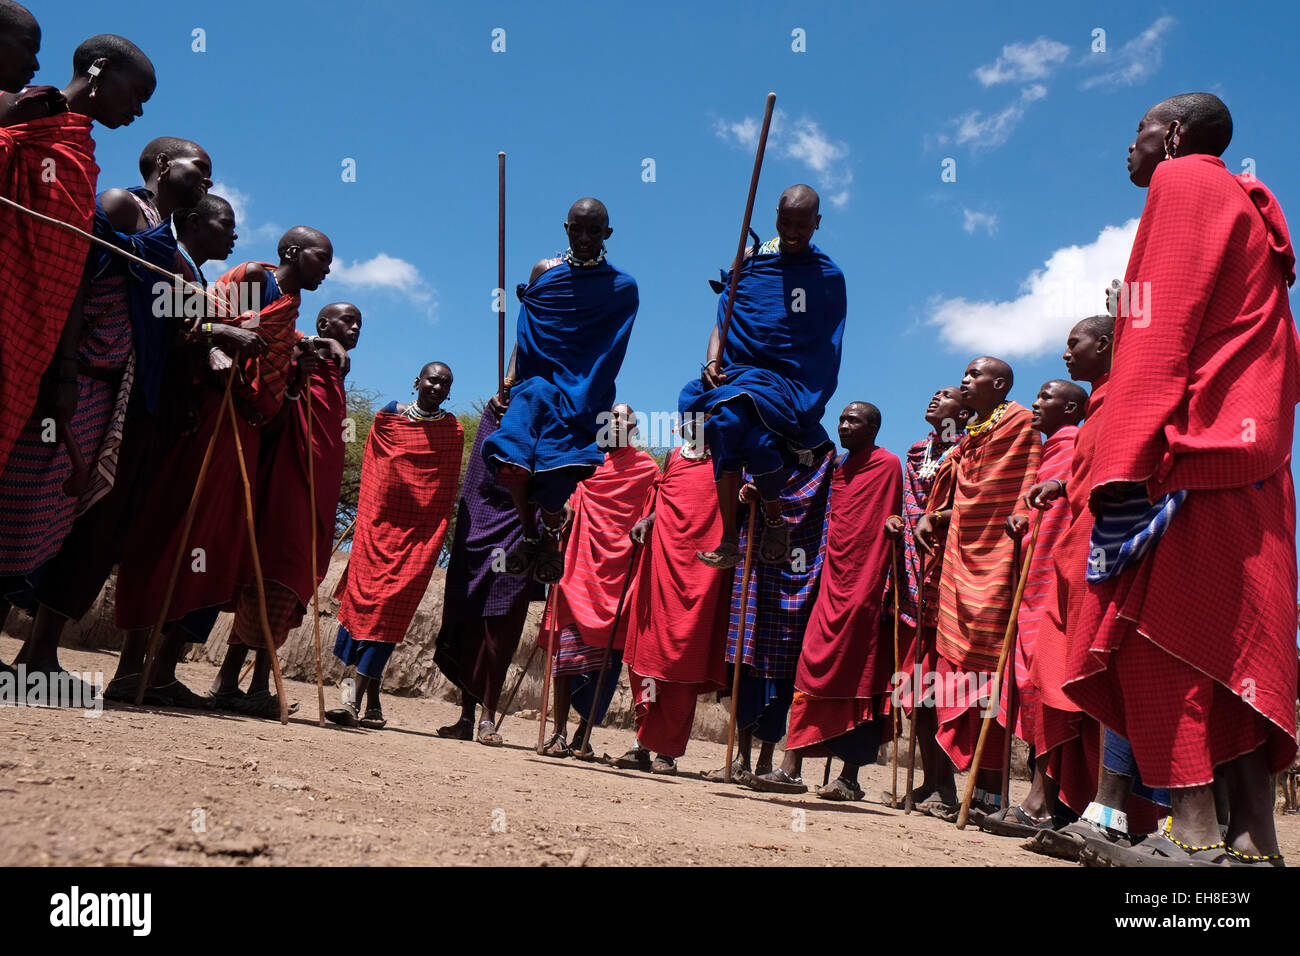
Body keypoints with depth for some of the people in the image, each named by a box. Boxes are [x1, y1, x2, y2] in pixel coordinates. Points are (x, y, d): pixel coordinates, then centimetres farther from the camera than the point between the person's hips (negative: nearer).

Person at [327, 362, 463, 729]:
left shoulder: (453, 430, 5)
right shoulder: (390, 416, 9)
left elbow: (447, 491, 4)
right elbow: (372, 468, 15)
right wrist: (365, 518, 11)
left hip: (420, 532, -2)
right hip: (378, 523, 2)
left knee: (388, 607, -9)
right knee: (364, 597, -3)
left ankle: (356, 701, -9)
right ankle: (372, 702, 8)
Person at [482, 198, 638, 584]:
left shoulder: (622, 287, 6)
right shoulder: (544, 271, 11)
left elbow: (610, 353, 8)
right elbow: (523, 334, 14)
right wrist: (508, 381, 3)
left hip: (583, 392, -2)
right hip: (537, 380, 2)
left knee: (557, 461, -22)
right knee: (509, 454, -22)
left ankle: (550, 532, 9)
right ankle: (529, 533, 2)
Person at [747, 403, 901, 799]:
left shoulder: (888, 465, -3)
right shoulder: (840, 467, 19)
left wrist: (888, 590, -15)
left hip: (864, 587, -7)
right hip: (833, 582, 7)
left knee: (858, 681, -2)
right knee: (813, 669, 1)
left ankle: (849, 778, 4)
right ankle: (790, 768, 2)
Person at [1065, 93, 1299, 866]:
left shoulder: (1184, 181, 1)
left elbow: (1159, 331, -12)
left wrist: (1126, 464, -16)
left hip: (1190, 452, -9)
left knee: (1156, 630, -10)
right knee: (1233, 643, 5)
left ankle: (1195, 833, -13)